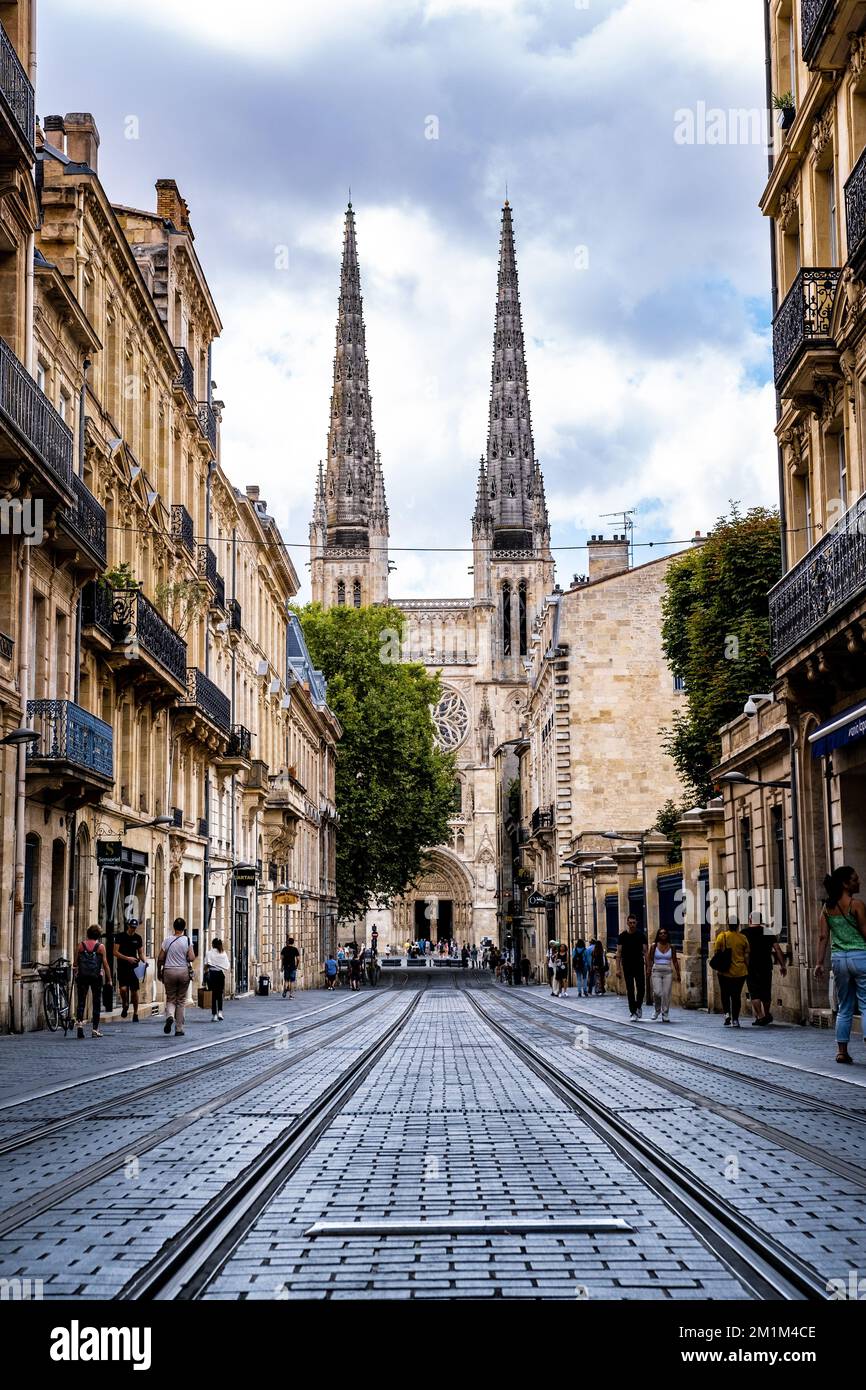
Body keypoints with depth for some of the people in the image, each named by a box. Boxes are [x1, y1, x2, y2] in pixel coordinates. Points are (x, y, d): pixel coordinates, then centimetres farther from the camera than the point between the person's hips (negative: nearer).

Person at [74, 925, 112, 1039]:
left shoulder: (80, 945, 5)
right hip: (96, 977, -1)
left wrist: (75, 974, 17)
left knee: (81, 1002, 6)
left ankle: (79, 1023, -14)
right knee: (96, 1003, 6)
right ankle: (95, 1029, 6)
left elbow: (76, 963, 6)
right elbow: (105, 964, -1)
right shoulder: (100, 947, 0)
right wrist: (109, 979, 4)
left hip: (82, 976, 1)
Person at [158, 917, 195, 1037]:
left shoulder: (167, 940, -1)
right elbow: (192, 958, -12)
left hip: (169, 972, 1)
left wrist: (159, 971, 14)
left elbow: (160, 958, 0)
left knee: (170, 999, 12)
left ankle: (169, 1016, -19)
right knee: (181, 1001, 9)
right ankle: (179, 1029, 9)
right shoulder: (187, 941, -5)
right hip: (184, 972, 0)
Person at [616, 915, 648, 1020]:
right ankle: (633, 1012, 2)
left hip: (639, 965, 0)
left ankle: (639, 1006, 22)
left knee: (640, 988, -4)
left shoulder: (641, 935, 2)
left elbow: (645, 952, 3)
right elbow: (619, 952, 0)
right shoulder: (623, 936, 0)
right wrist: (618, 969, -7)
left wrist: (647, 967, -4)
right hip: (627, 967, 0)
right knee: (630, 990, -1)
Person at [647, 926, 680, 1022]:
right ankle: (657, 1010, 12)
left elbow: (675, 961, 9)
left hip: (668, 972, 1)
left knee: (666, 994, -4)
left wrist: (678, 974, 6)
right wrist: (648, 971, -7)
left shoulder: (671, 947, 7)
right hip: (656, 971, -1)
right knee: (657, 992, -14)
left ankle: (665, 1015, 5)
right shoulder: (654, 946, 4)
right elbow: (650, 960, 4)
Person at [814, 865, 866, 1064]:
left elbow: (823, 936, 4)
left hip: (838, 958, 6)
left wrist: (819, 963, 4)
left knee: (844, 1008, 14)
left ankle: (841, 1051, 13)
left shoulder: (827, 907, 6)